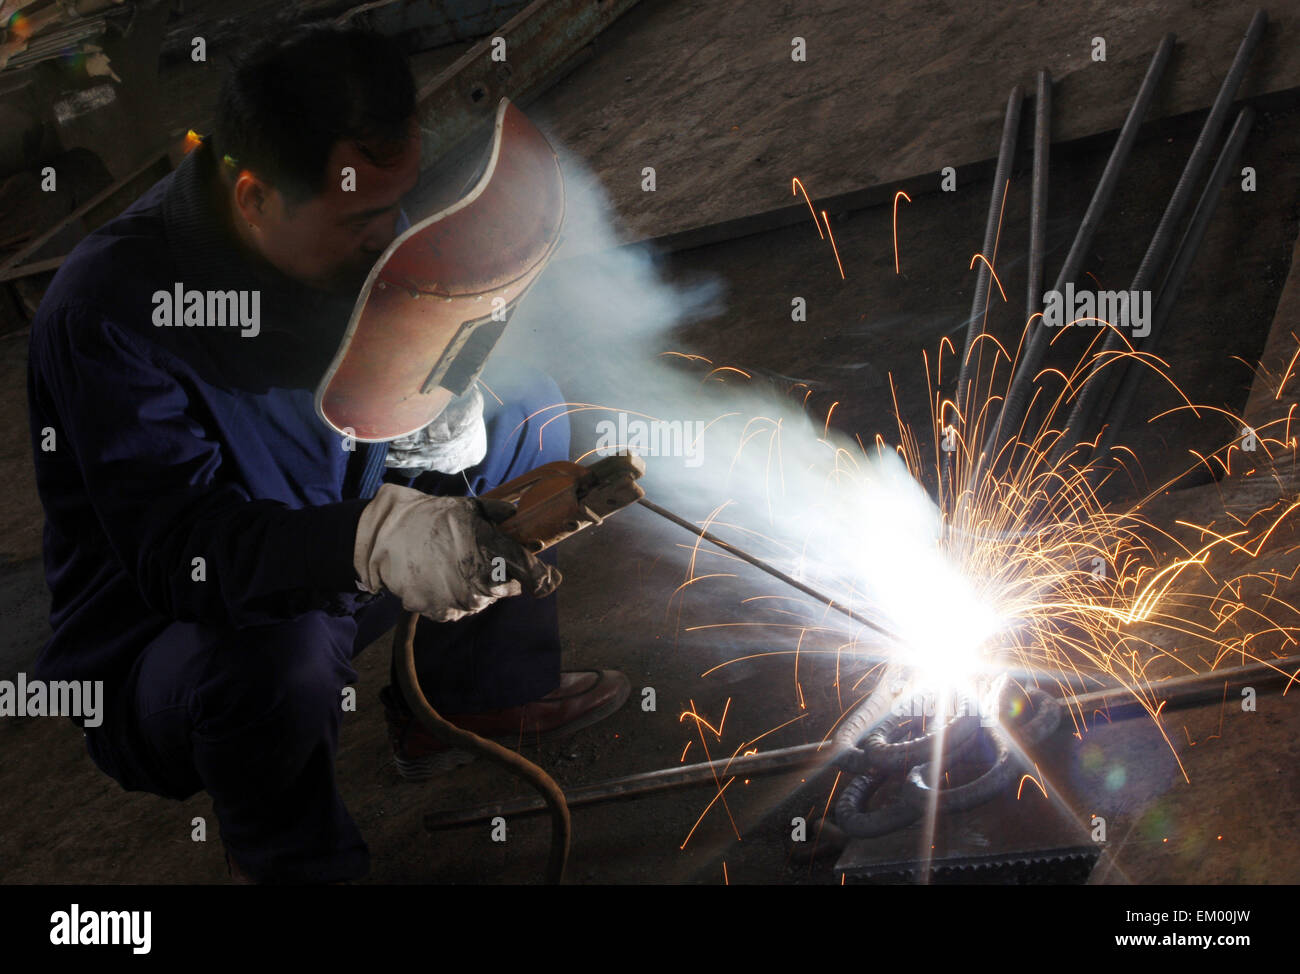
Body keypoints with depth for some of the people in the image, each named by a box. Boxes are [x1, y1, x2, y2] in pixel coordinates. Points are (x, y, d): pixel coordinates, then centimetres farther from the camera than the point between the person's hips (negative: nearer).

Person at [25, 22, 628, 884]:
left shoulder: (355, 232, -11)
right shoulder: (110, 305, -33)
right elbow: (177, 548, -39)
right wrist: (376, 537, -53)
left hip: (336, 574, 7)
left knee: (523, 406, 3)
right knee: (282, 651, -41)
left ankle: (481, 695, 16)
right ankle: (295, 866, -7)